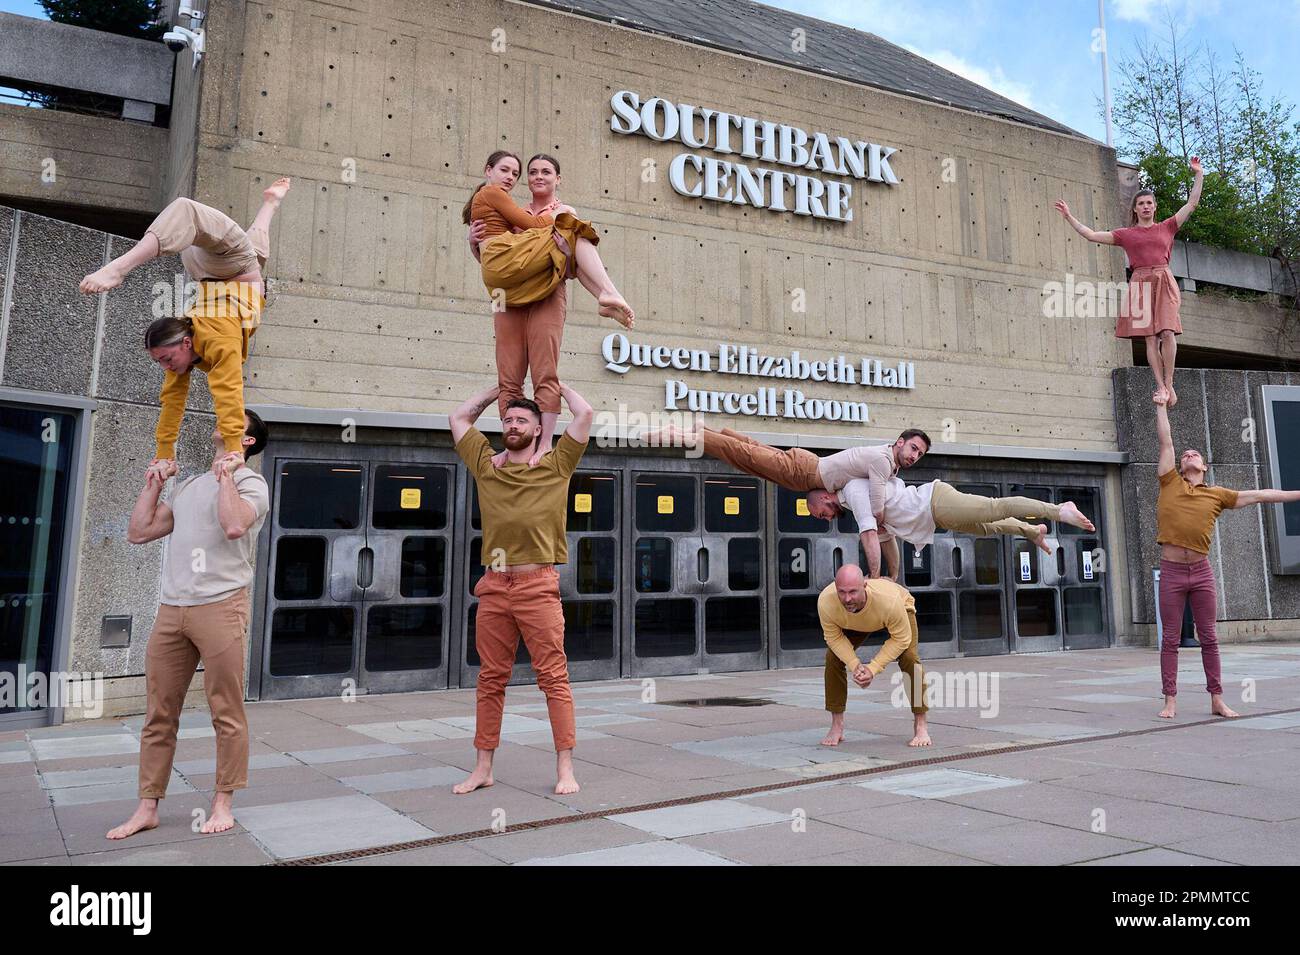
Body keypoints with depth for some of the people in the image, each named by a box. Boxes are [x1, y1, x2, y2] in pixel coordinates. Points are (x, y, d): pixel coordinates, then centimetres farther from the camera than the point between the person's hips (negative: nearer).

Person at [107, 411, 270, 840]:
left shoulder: (250, 482, 2)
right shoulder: (188, 486, 23)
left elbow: (234, 526, -20)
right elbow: (138, 532, 21)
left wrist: (226, 475, -9)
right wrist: (153, 484, 17)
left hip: (220, 607, -6)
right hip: (171, 610, 6)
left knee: (226, 714, -1)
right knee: (159, 715, 8)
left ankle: (222, 803, 10)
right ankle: (147, 808, 16)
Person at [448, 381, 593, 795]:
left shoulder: (555, 466, 7)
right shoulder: (486, 468, 15)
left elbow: (585, 414, 3)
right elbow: (459, 418, 27)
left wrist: (558, 384, 18)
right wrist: (499, 388, 29)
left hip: (538, 586, -3)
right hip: (494, 586, 4)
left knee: (554, 677, -2)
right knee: (490, 679, 8)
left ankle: (565, 768, 3)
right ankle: (482, 768, 16)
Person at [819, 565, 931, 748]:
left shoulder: (890, 600, -46)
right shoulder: (825, 602, -40)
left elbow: (901, 639, -30)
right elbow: (833, 636, -20)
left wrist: (873, 669, -33)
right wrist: (854, 664, -30)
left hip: (901, 608, -2)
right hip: (853, 623, 2)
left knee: (909, 658, -22)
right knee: (833, 658, -12)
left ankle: (921, 727, -9)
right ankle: (837, 726, 0)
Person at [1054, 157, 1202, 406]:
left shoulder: (1167, 227, 16)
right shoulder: (1126, 234, 14)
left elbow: (1192, 203, 15)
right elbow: (1092, 235, 11)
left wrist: (1199, 174, 12)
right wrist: (1069, 217, 8)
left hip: (1164, 281, 0)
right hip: (1141, 283, 0)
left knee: (1168, 332, -14)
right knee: (1151, 337, -6)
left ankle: (1169, 384, -6)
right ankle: (1161, 386, -4)